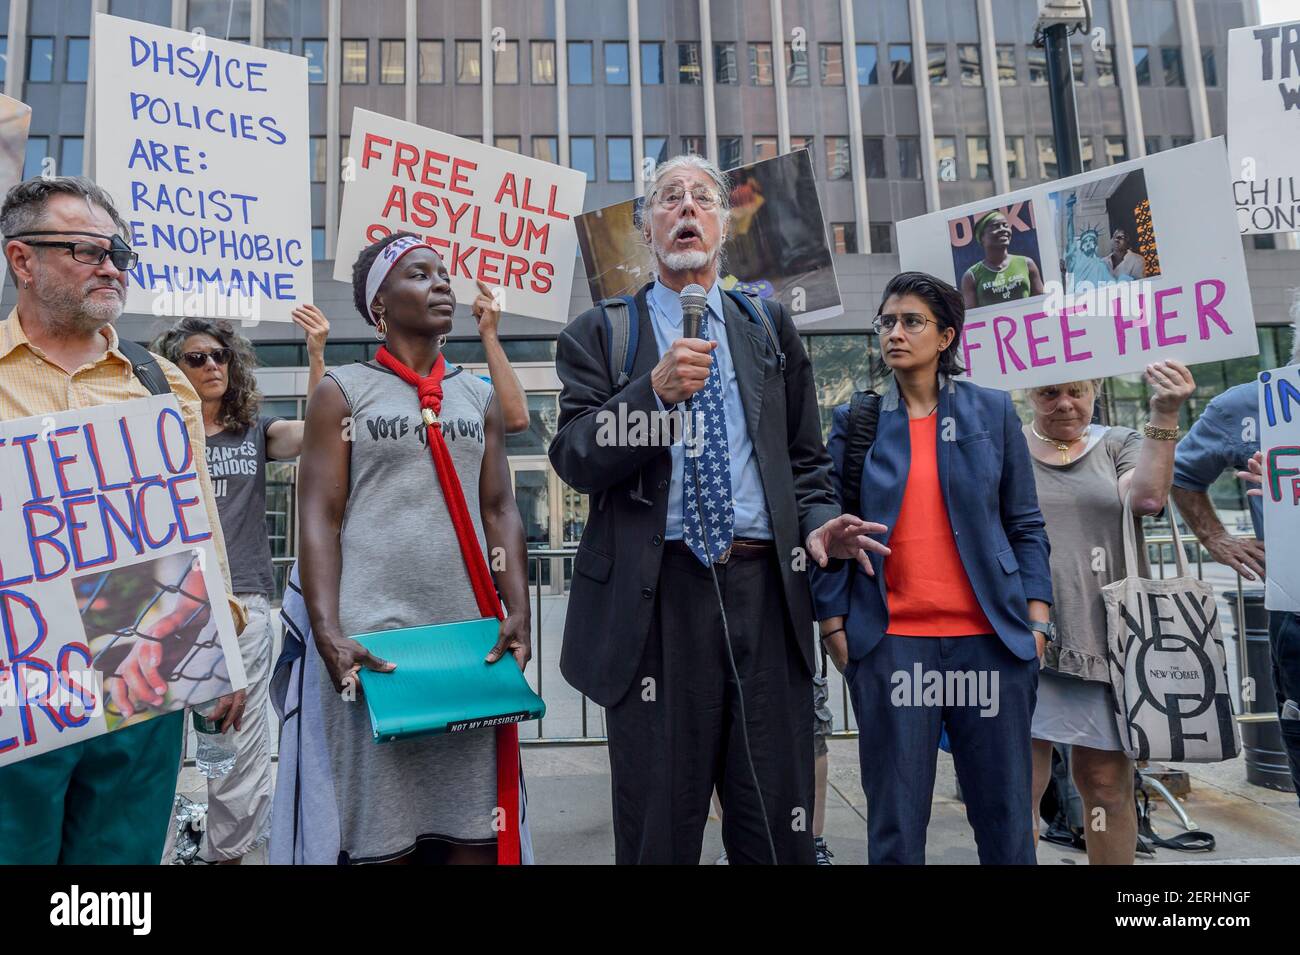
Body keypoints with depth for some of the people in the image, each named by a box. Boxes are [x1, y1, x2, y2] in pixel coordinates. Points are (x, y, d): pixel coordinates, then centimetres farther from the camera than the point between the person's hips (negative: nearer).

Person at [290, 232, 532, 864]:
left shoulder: (478, 397, 15)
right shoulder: (342, 391, 5)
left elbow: (500, 512, 10)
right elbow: (319, 519, -2)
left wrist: (518, 613, -2)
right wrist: (327, 636, -14)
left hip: (470, 634, 3)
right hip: (372, 634, -3)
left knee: (474, 829, 7)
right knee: (382, 833, 3)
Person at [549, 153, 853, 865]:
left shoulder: (770, 326, 16)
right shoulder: (598, 334, 8)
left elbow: (804, 459, 17)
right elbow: (574, 459, -4)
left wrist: (817, 525, -2)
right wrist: (655, 391, -18)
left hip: (765, 591, 3)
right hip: (655, 598, -2)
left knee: (778, 832, 10)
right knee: (658, 836, 9)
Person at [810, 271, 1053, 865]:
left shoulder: (993, 411, 8)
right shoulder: (854, 420, 6)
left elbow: (1024, 524, 8)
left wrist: (1036, 618, 0)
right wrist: (834, 624, -1)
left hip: (990, 638, 1)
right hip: (890, 643, 0)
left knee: (1005, 815, 10)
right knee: (895, 823, 7)